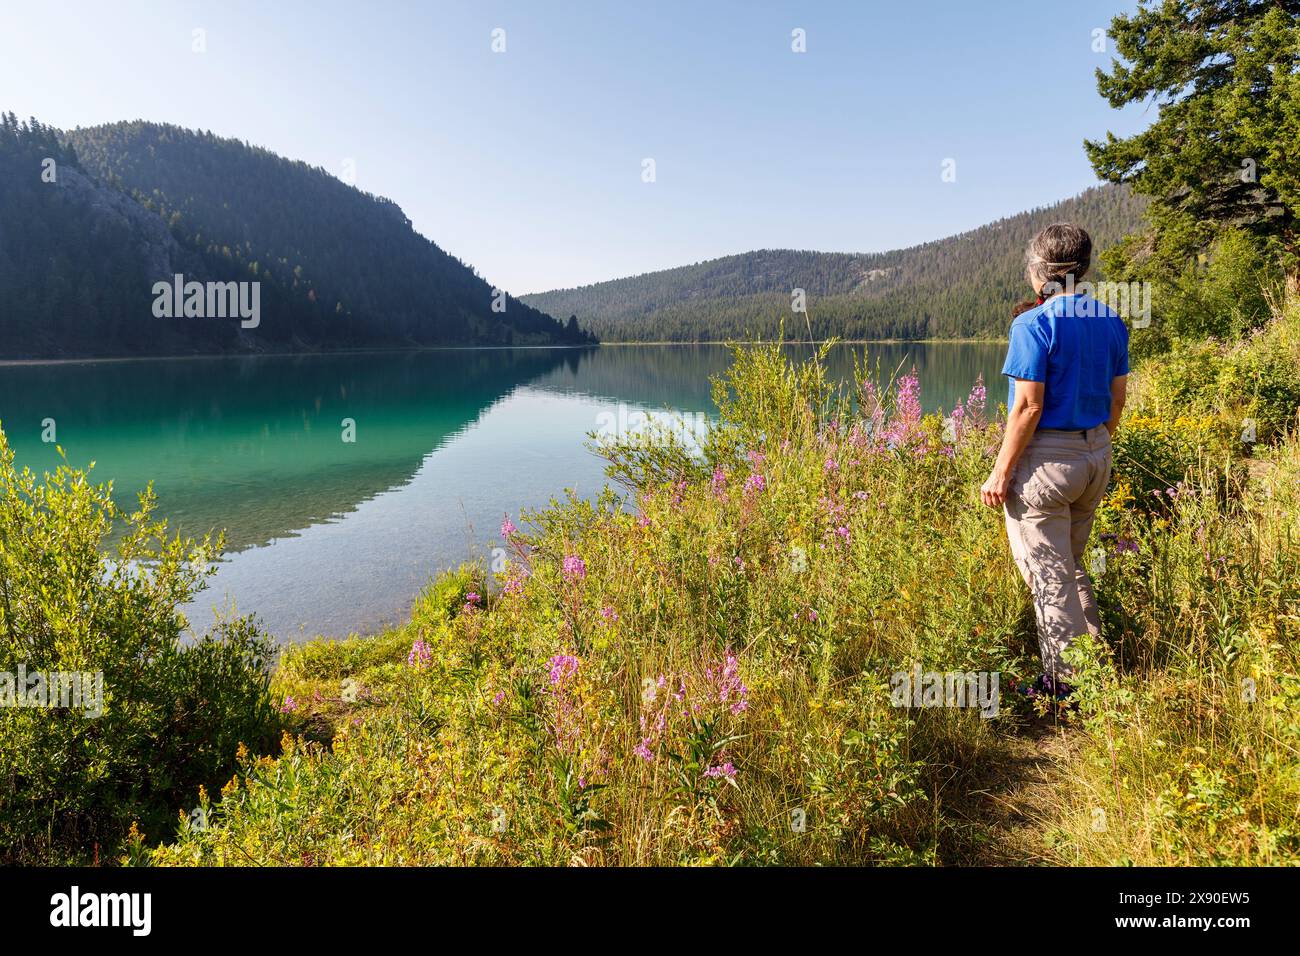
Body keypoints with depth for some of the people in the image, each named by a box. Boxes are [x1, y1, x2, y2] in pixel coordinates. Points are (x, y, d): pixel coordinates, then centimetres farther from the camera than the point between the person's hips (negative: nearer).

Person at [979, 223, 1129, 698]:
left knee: (1048, 574, 3)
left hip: (1045, 459, -8)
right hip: (1096, 454, 8)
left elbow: (1028, 407, -19)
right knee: (1072, 564, 22)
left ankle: (1067, 683, 11)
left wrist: (1001, 472, -13)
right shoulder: (1111, 321, 7)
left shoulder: (1034, 324, -15)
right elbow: (1117, 398, 13)